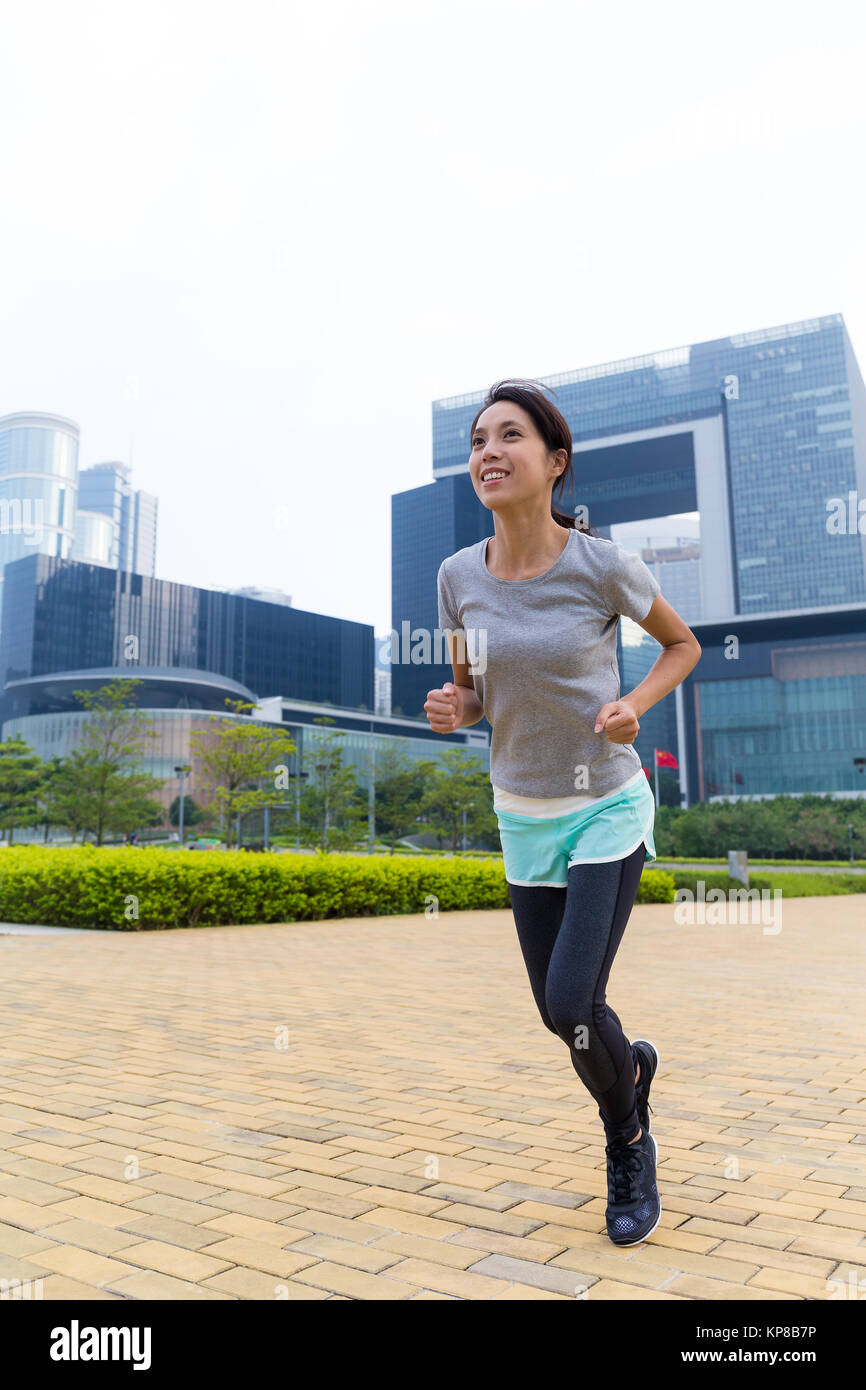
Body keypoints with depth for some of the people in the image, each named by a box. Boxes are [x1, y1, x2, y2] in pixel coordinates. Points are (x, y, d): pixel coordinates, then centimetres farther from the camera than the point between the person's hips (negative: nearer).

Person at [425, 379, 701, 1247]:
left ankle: (629, 1143, 23)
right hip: (524, 815, 4)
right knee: (558, 1013, 11)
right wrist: (451, 709, -18)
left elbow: (682, 642, 0)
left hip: (608, 809, -4)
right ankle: (632, 1063, 48)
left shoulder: (604, 565, -17)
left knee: (572, 1003, -12)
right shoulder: (459, 576, -7)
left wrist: (633, 706, -19)